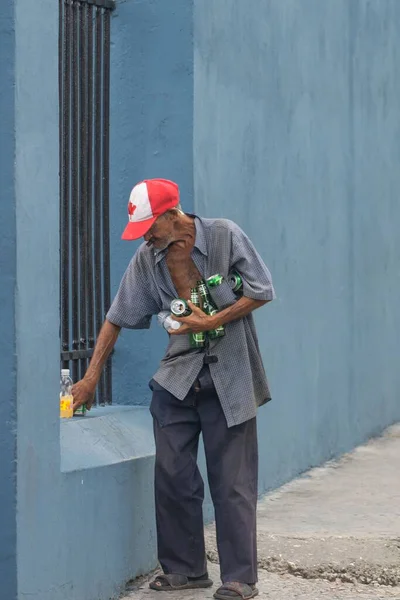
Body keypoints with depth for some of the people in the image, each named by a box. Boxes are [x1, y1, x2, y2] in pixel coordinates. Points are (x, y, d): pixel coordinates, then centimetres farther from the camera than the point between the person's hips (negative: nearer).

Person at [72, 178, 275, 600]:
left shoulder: (225, 236, -8)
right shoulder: (147, 259, 4)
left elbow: (262, 292, -6)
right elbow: (117, 318, 7)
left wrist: (212, 322, -15)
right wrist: (91, 378, 5)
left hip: (228, 375, -4)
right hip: (177, 375, 4)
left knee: (231, 481, -3)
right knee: (172, 474, 4)